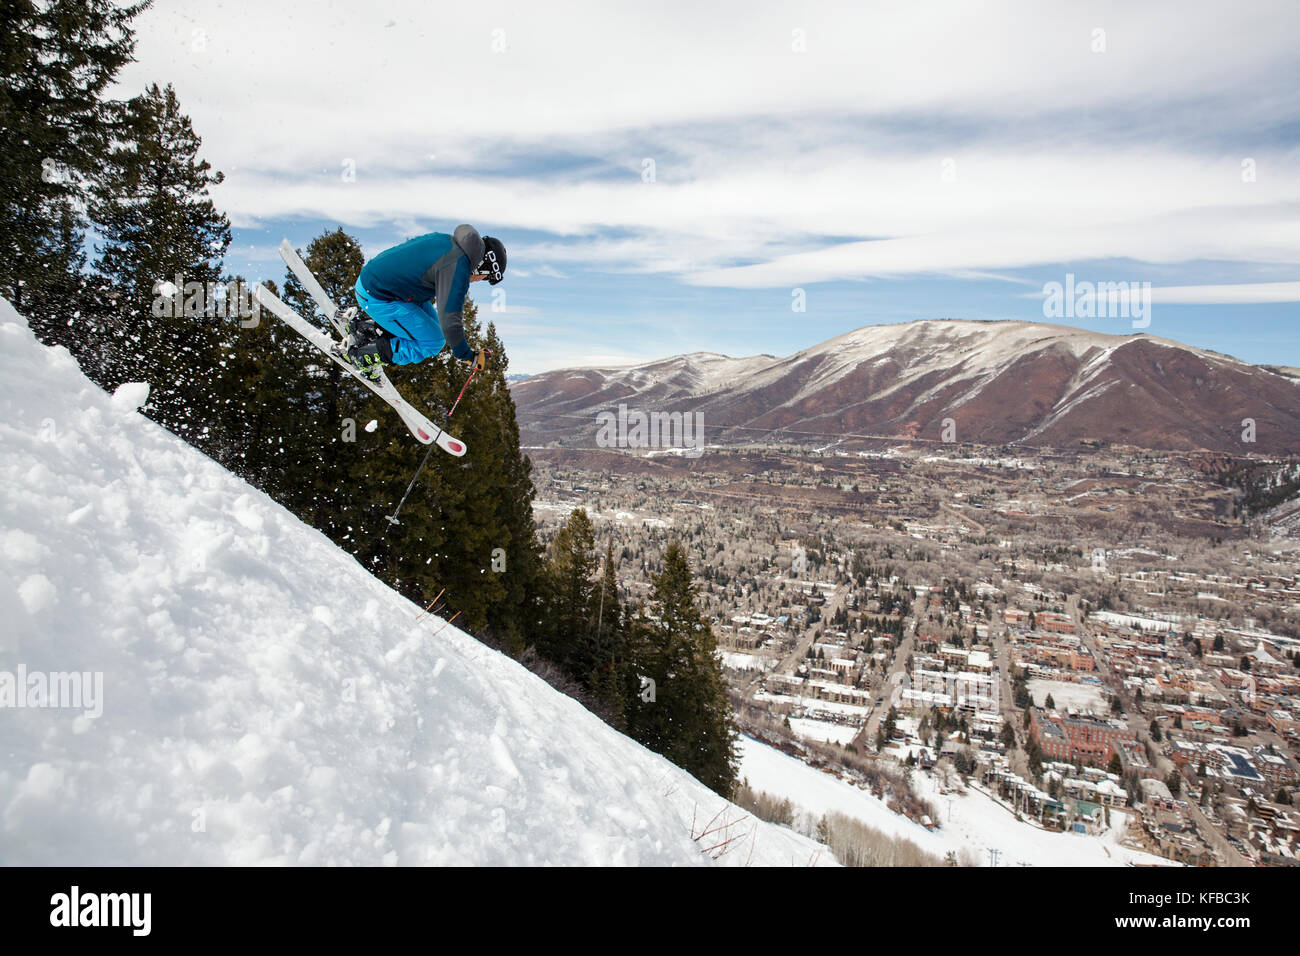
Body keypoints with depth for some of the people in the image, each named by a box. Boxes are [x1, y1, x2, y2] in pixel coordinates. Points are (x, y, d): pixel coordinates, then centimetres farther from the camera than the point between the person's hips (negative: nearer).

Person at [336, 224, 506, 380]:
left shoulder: (447, 240, 7)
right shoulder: (457, 266, -21)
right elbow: (449, 318, -24)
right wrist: (467, 355, -12)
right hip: (376, 298, -10)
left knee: (431, 321, 17)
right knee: (433, 343, -7)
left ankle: (366, 322, 15)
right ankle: (364, 353, -3)